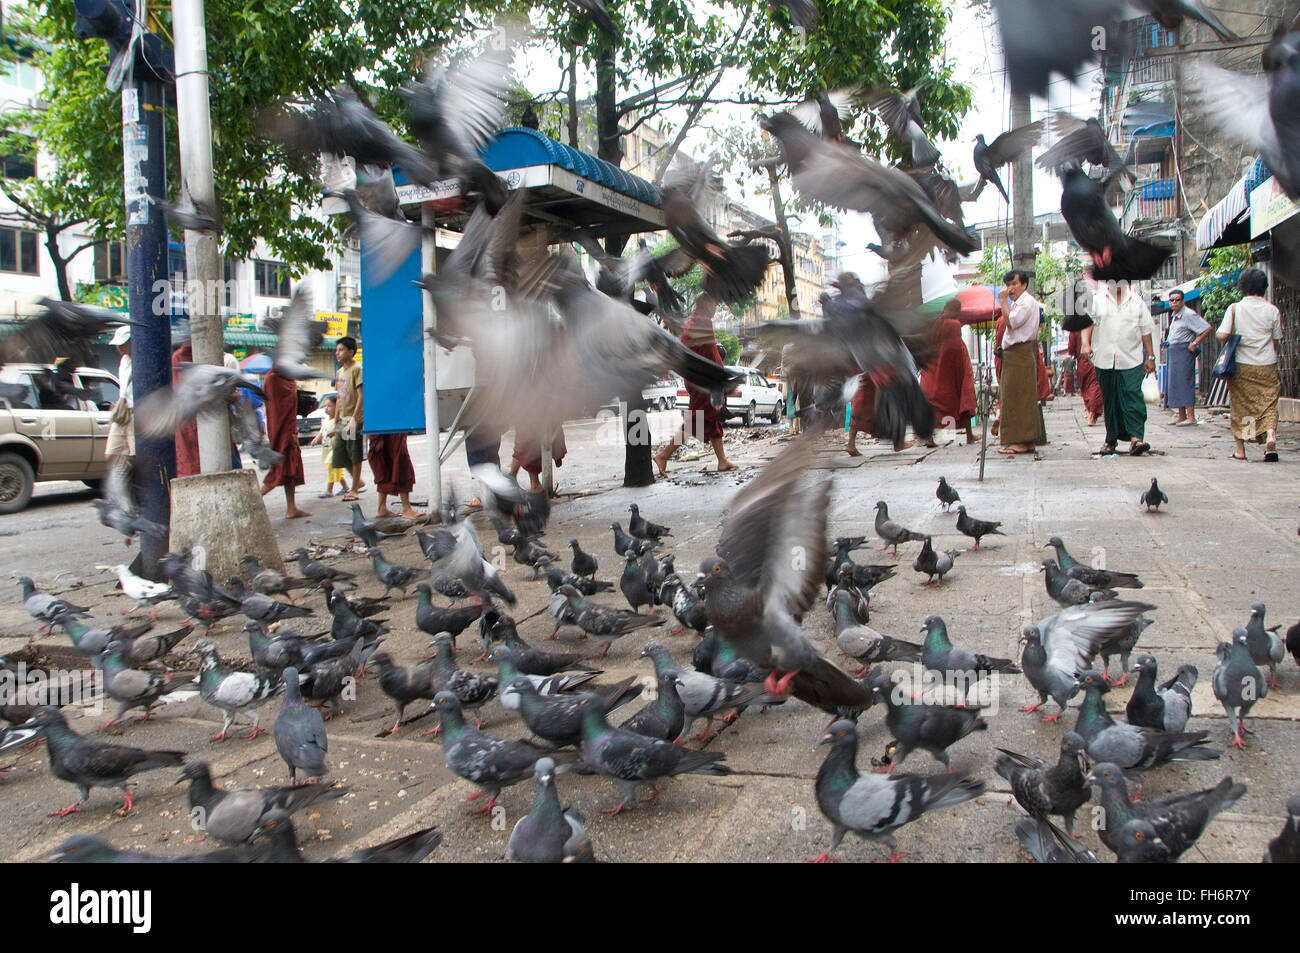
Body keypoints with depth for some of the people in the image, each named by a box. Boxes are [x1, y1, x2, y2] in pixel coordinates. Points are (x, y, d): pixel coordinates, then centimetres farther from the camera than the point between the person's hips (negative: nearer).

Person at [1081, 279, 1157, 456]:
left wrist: (1150, 356, 10)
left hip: (1131, 360, 0)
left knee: (1133, 396, -13)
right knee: (1109, 400, 6)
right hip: (1104, 360, 1)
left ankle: (1136, 438, -18)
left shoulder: (1137, 301, 12)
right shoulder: (1097, 300, 10)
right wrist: (1086, 342, -19)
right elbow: (1088, 321, -1)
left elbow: (1146, 330, 13)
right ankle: (1111, 438, 16)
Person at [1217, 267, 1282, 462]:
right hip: (1267, 366, 1)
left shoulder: (1235, 308, -6)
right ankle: (1271, 435, -16)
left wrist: (1217, 333, 8)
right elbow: (1276, 341, 6)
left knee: (1240, 405, 9)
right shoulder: (1273, 311, 0)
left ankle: (1240, 449, 9)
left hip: (1242, 365, -1)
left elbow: (1222, 335, -14)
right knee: (1269, 404, 8)